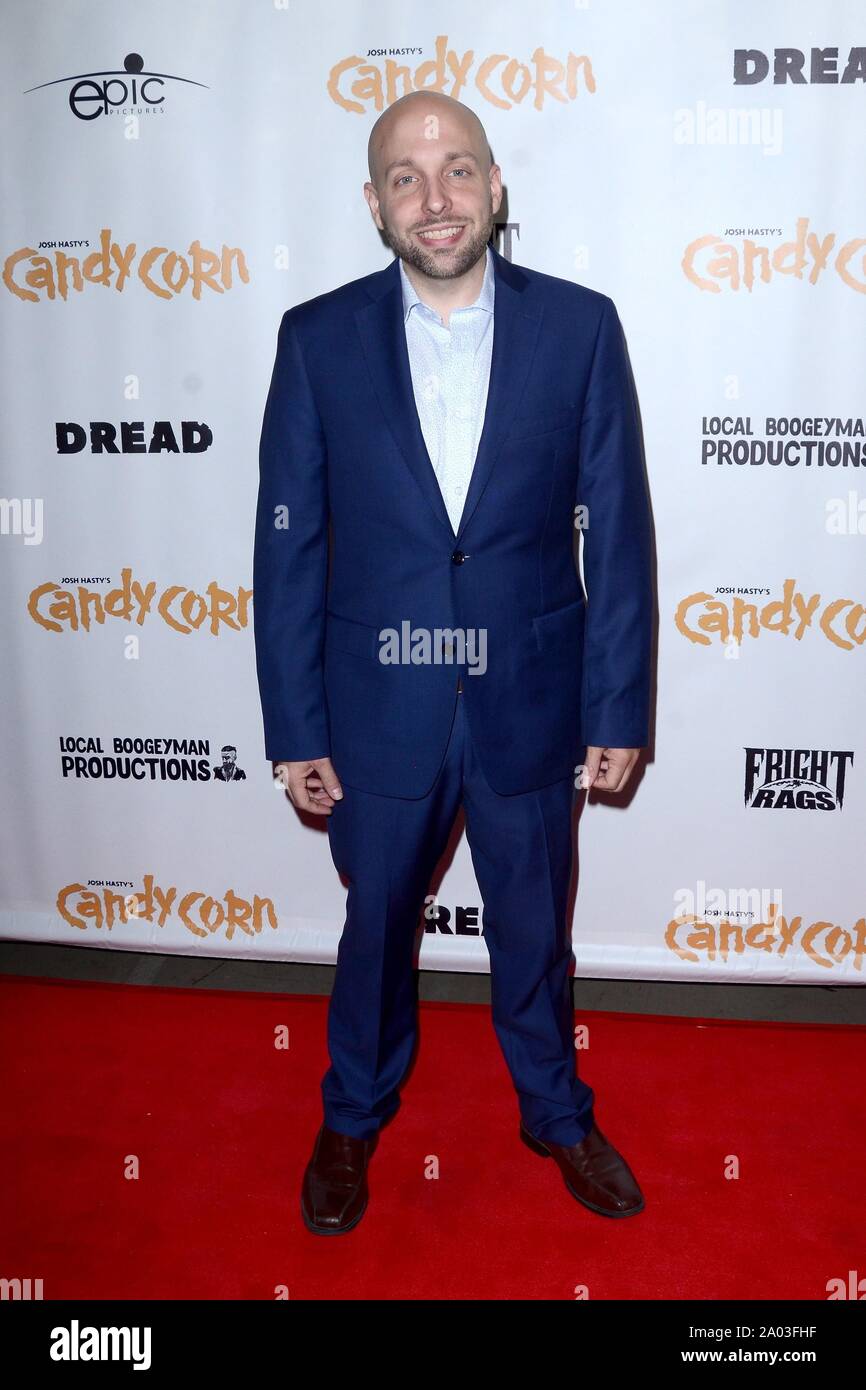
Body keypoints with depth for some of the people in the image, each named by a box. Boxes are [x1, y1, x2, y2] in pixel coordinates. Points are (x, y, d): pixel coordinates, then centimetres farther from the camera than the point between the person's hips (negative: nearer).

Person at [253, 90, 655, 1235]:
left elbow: (618, 532, -4)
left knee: (535, 927, 19)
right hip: (379, 709, 0)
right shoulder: (319, 339, -5)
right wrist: (295, 729, -5)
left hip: (533, 705, 0)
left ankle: (557, 1111, 46)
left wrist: (620, 710, -5)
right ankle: (354, 1117, 46)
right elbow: (288, 546, -4)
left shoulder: (579, 327, -5)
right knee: (376, 926, 19)